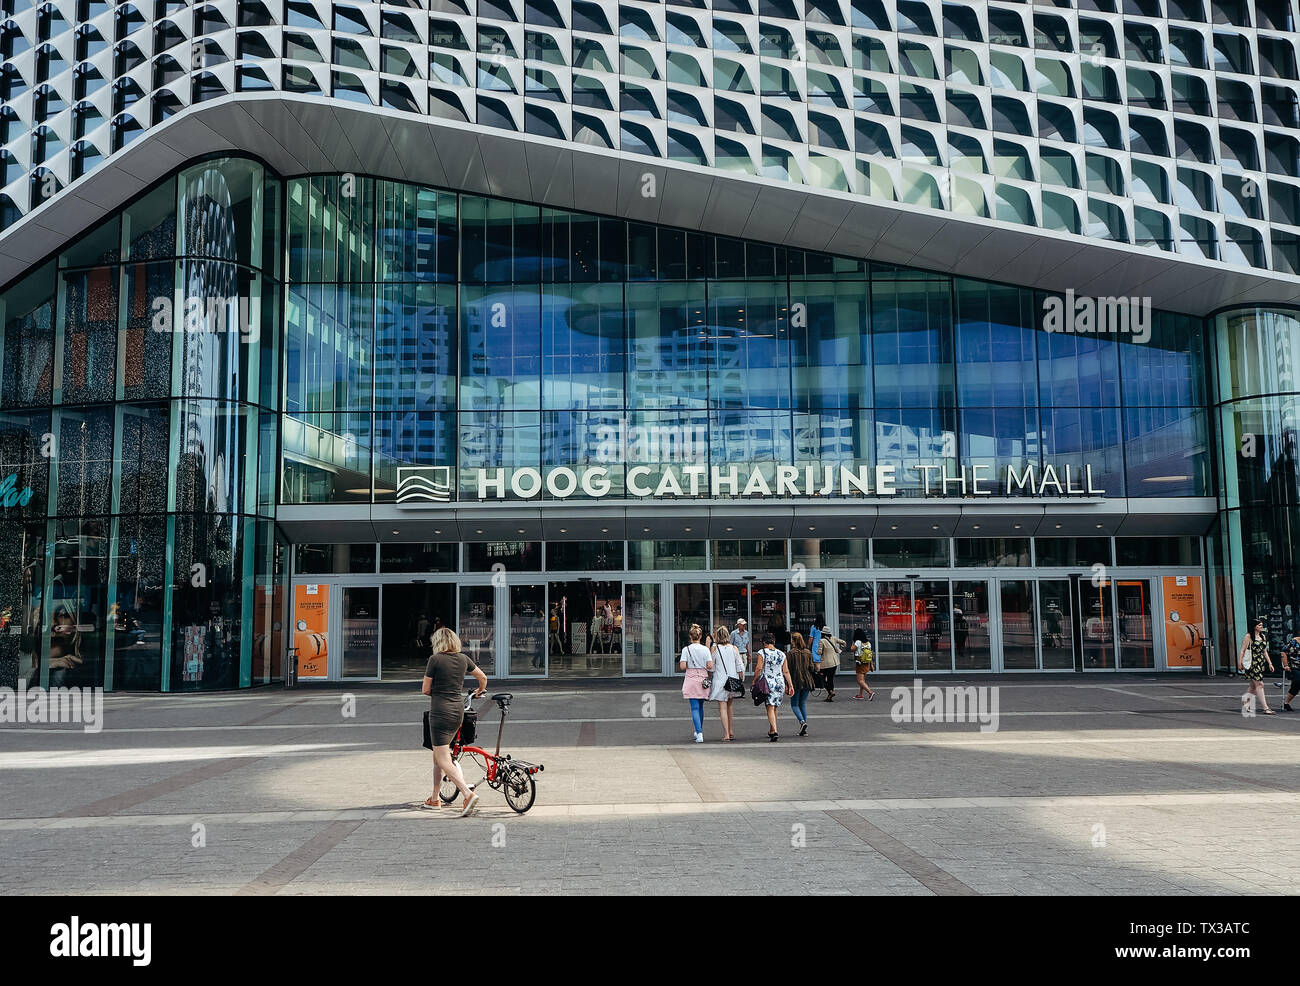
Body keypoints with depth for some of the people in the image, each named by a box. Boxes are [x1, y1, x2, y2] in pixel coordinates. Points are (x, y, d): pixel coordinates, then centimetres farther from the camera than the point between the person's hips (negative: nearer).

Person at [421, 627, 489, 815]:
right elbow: (483, 677, 18)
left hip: (440, 710, -7)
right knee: (438, 754, 20)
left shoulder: (435, 659, -10)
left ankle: (468, 794, -22)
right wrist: (479, 692, 39)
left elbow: (425, 689, -5)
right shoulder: (463, 658, 7)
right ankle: (434, 799, 26)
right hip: (458, 708, 7)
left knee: (443, 759, -7)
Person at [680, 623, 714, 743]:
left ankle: (699, 733, -16)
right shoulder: (705, 649, -2)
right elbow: (710, 666, -7)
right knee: (700, 706, 17)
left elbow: (682, 666, -12)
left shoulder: (686, 649, -6)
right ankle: (699, 731, 29)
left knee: (695, 708, -3)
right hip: (703, 679, 2)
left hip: (691, 680, -2)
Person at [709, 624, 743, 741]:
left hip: (720, 680, -4)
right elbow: (740, 667, 3)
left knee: (723, 707, 0)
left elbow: (711, 667, -3)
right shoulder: (734, 648, 2)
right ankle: (731, 731, 22)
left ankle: (726, 734, -4)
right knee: (729, 706, 21)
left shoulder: (714, 648, -7)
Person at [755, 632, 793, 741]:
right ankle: (771, 731, 27)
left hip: (768, 683, -4)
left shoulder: (762, 653, -4)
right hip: (780, 683, 4)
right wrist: (790, 685, 12)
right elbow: (786, 671, 9)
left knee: (770, 708, -6)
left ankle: (774, 731, -22)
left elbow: (759, 668, -11)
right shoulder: (781, 654, 9)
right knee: (775, 708, 17)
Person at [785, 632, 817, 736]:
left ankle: (802, 721, -15)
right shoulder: (808, 653, 4)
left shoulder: (791, 654, -10)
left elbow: (788, 670, -10)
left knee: (794, 704, 9)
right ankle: (804, 729, 10)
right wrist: (812, 682, 13)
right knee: (803, 703, 14)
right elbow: (811, 668, 5)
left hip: (796, 682, -4)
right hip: (807, 682, 4)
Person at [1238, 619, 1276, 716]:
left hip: (1260, 663, 8)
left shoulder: (1263, 636, 15)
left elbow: (1265, 651, 21)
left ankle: (1245, 704, 23)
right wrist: (1240, 663, -12)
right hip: (1252, 663, -8)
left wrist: (1270, 663, 17)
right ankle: (1265, 708, -12)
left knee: (1253, 685, 11)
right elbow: (1242, 650, -8)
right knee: (1259, 684, -11)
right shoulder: (1248, 637, -7)